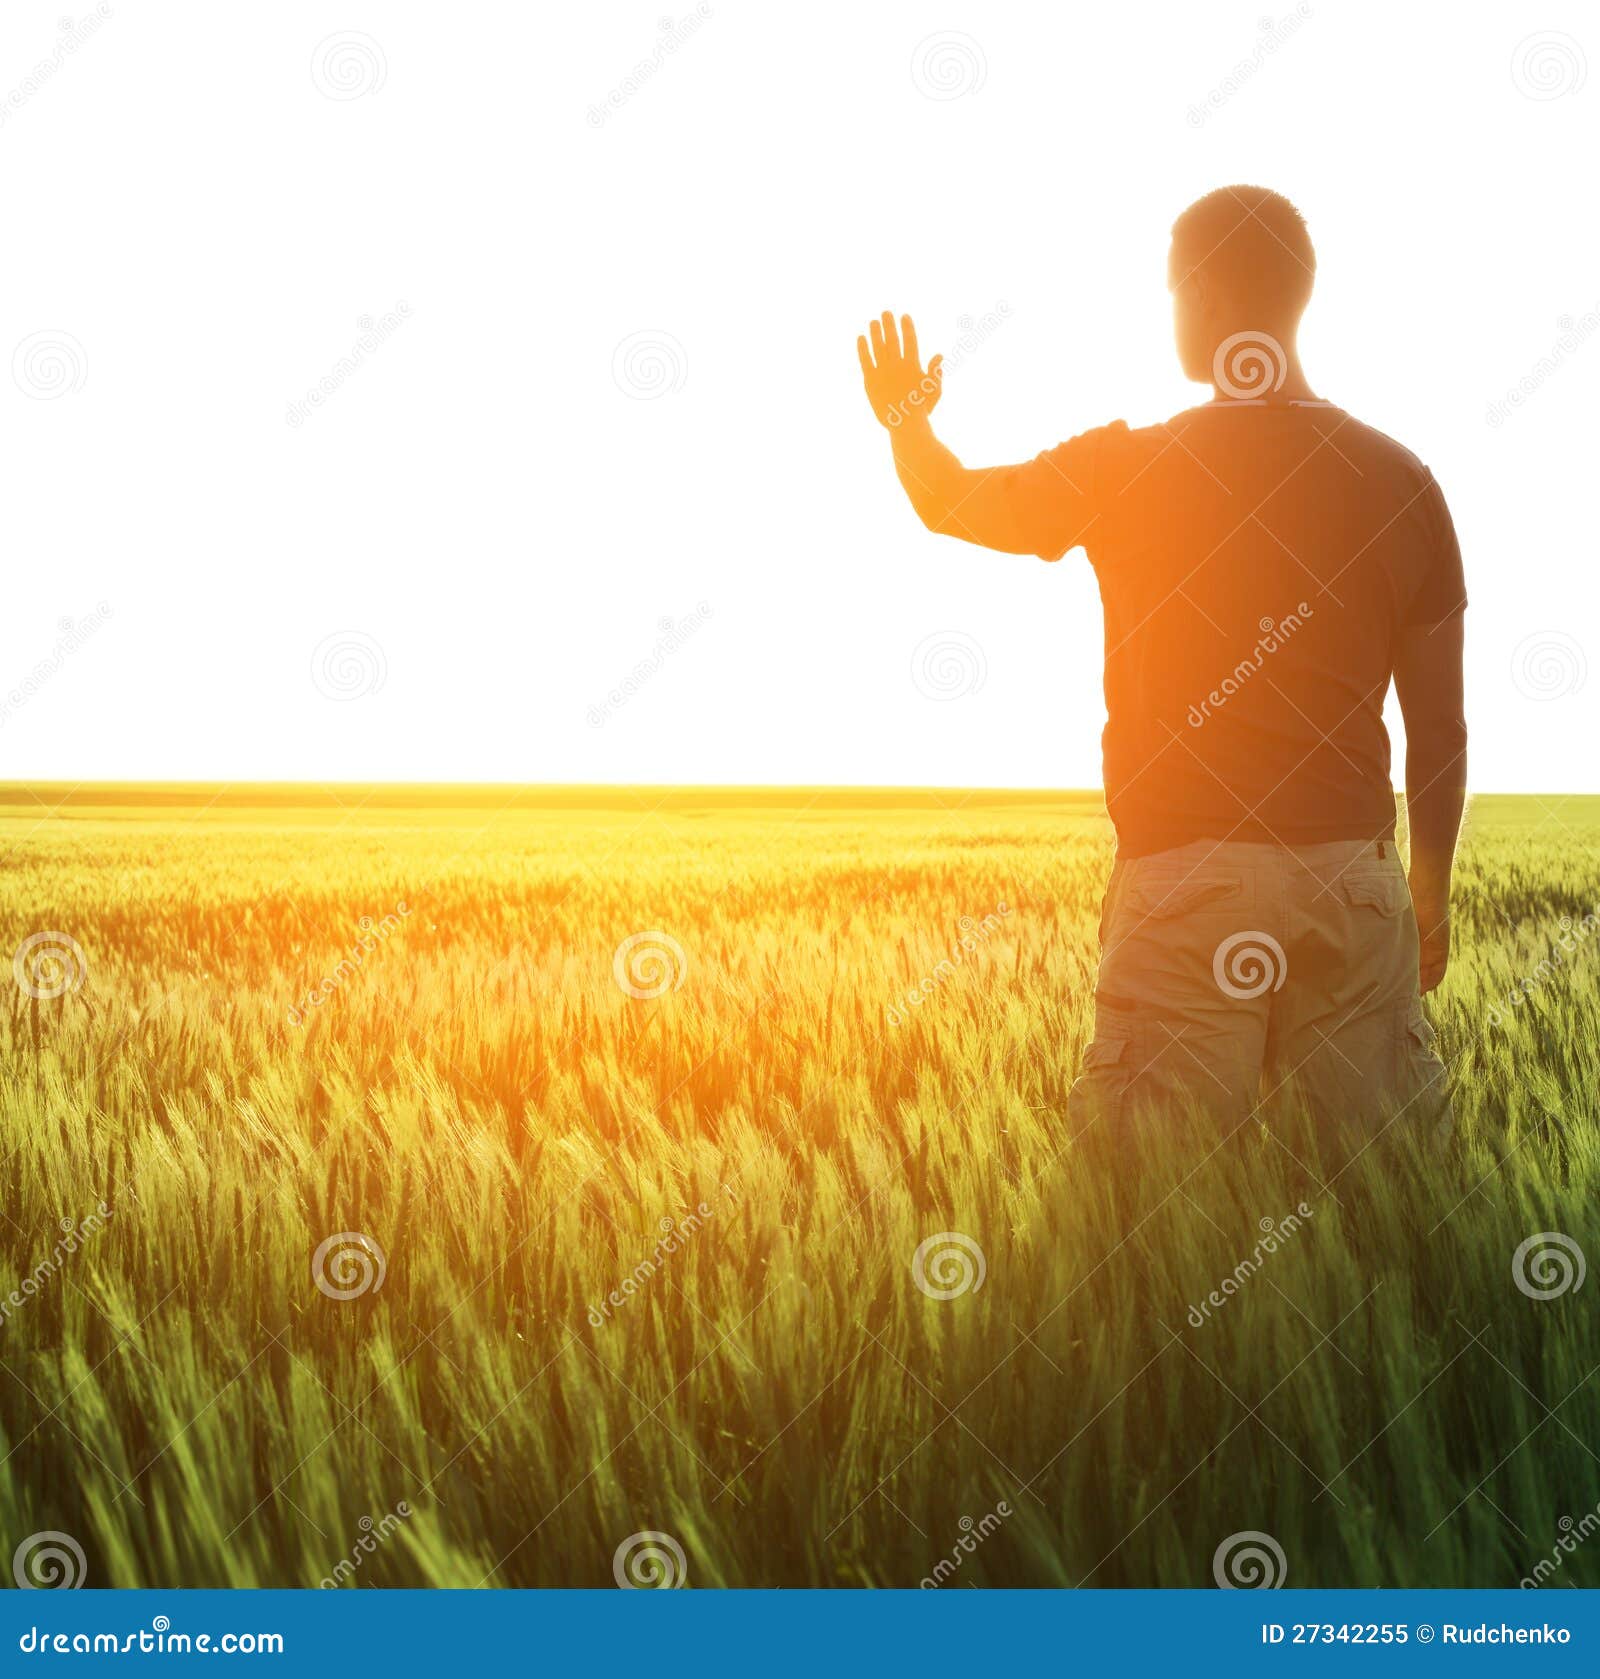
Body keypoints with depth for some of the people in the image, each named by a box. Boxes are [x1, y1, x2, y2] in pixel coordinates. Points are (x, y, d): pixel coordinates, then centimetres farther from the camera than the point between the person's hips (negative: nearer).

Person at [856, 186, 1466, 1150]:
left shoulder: (1128, 469, -4)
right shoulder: (1402, 484, 3)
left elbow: (949, 502, 14)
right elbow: (1441, 732, 7)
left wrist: (909, 418, 35)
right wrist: (1432, 898, 20)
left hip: (1185, 882, -3)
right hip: (1351, 880, 3)